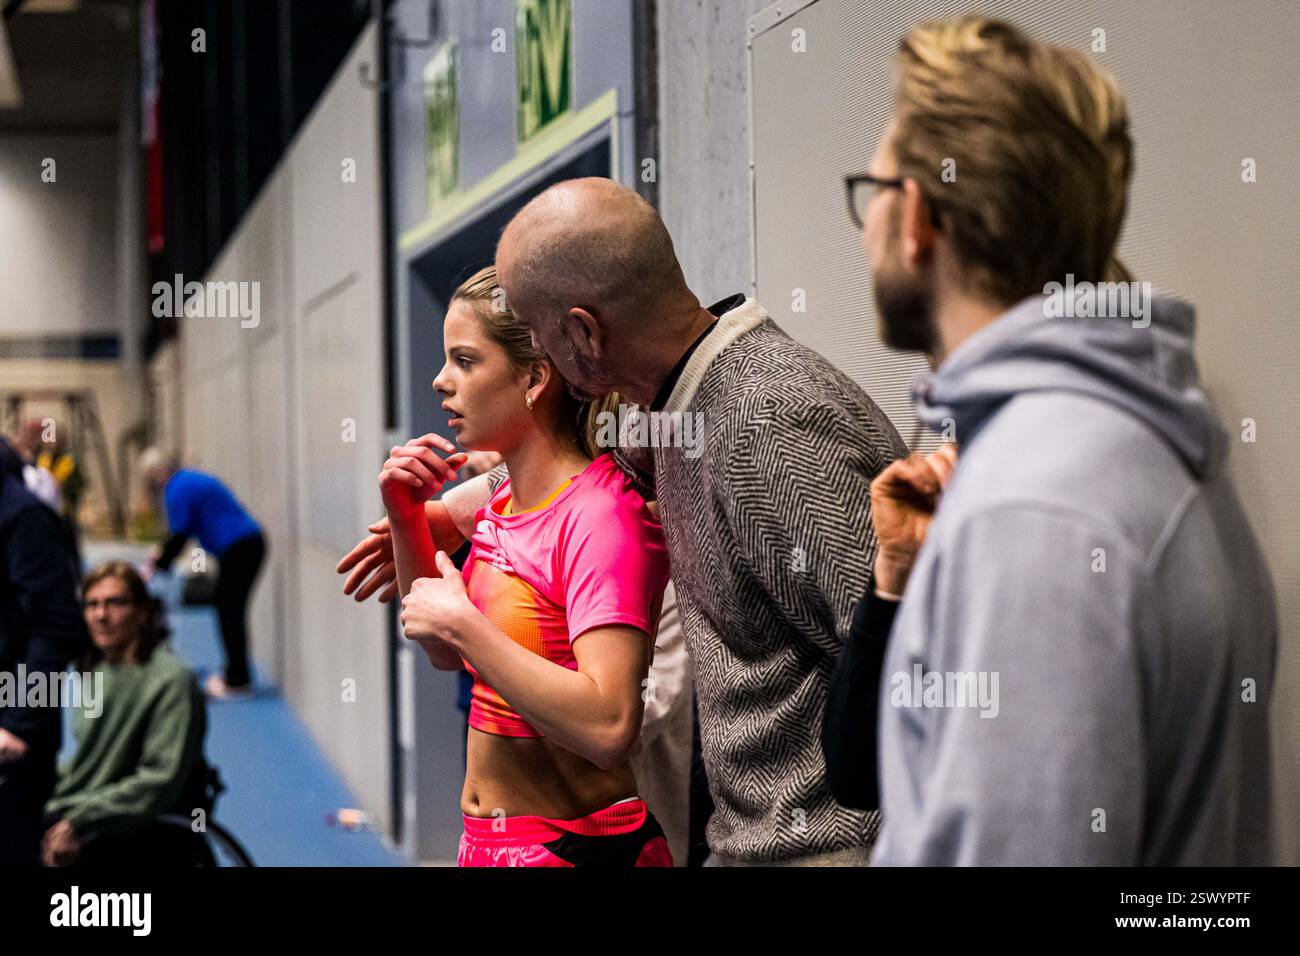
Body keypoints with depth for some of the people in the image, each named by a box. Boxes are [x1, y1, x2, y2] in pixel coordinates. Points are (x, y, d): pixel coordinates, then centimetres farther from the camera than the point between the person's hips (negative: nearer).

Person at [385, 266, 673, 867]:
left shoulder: (603, 516, -21)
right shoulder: (506, 502, 3)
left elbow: (608, 728, -31)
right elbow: (446, 655, 17)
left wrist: (462, 623, -24)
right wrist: (406, 521, 3)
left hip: (577, 843, -8)